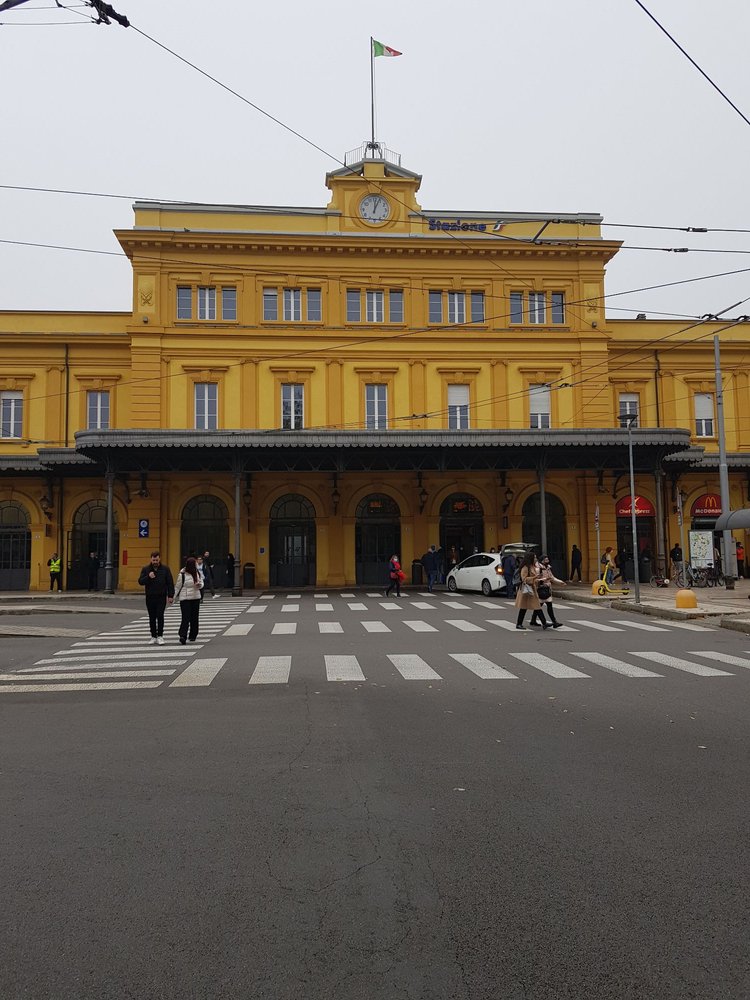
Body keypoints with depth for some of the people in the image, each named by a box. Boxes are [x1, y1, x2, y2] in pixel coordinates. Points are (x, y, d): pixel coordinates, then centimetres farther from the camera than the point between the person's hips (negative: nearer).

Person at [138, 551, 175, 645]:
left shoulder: (165, 569, 3)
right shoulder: (146, 569, 6)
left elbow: (170, 583, 2)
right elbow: (140, 581, 0)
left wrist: (171, 596, -4)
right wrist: (148, 577, -18)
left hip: (161, 597, -2)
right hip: (150, 598, 2)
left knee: (160, 616, -10)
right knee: (152, 618, 7)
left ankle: (160, 636, -3)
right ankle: (153, 636, 15)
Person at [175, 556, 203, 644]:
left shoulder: (197, 573, 5)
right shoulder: (182, 575, -10)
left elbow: (201, 583, 13)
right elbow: (178, 587, -3)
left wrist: (199, 585, -10)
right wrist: (173, 597, -3)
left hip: (196, 598, 6)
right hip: (185, 599, -6)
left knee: (195, 617, 10)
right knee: (185, 618, -12)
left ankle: (193, 636, 21)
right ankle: (183, 636, -15)